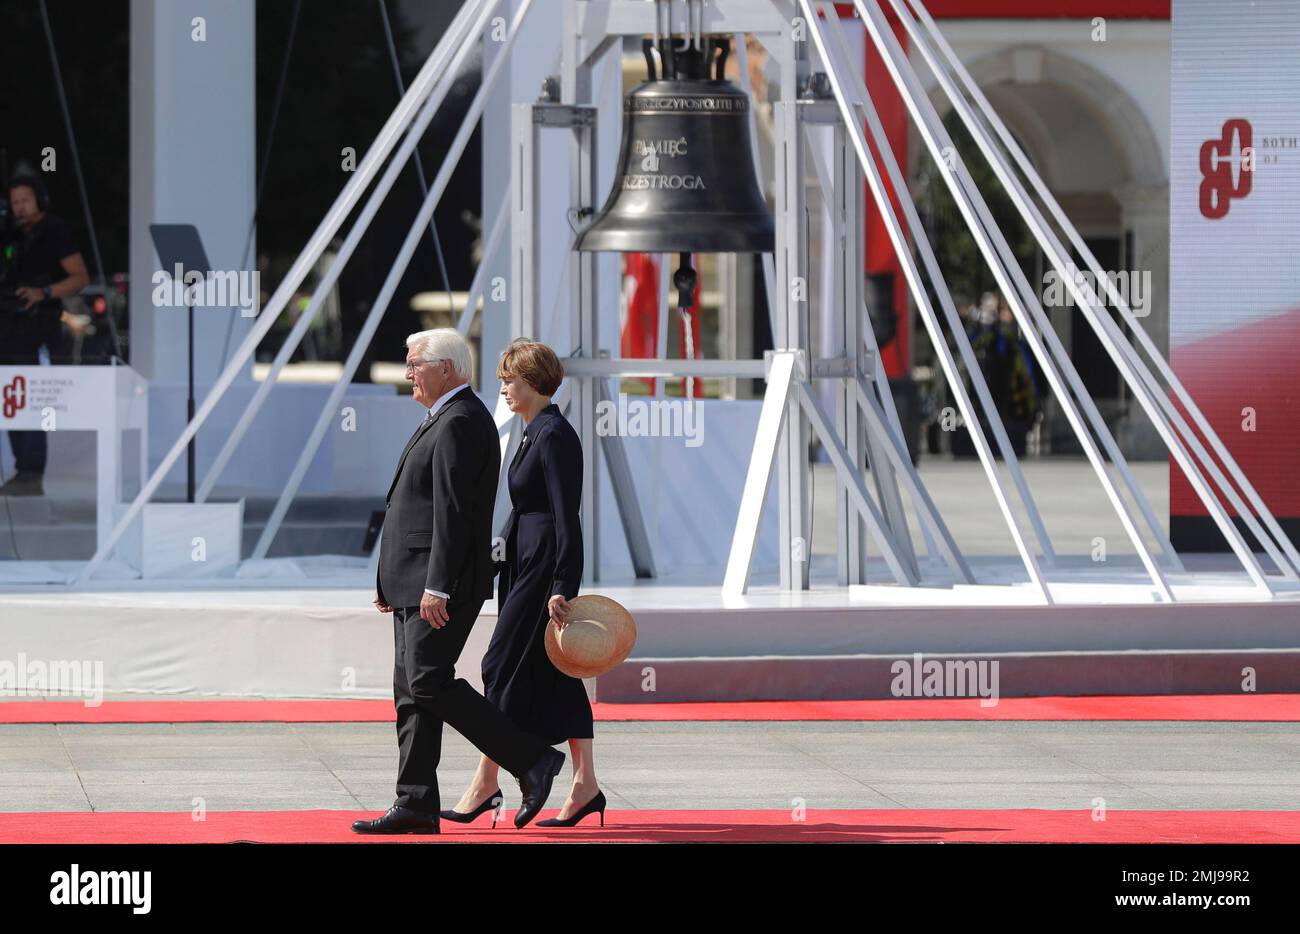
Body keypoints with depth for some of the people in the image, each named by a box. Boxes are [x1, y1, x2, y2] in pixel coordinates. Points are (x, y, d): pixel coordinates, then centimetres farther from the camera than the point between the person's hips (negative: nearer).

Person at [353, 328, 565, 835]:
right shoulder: (444, 421, 19)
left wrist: (437, 586, -25)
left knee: (430, 682, -15)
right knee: (411, 691, 6)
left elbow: (453, 510, -21)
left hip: (442, 581, -11)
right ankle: (416, 806, 5)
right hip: (419, 583, 11)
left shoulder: (460, 423, -14)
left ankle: (532, 760, -10)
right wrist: (392, 581, 21)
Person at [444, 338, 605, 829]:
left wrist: (562, 588, -23)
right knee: (555, 678, 8)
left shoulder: (554, 437, -15)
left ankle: (484, 784, -1)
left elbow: (566, 517, -20)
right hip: (526, 563, 10)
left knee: (504, 668, -6)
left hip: (544, 567, -10)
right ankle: (585, 786, 8)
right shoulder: (535, 434, 15)